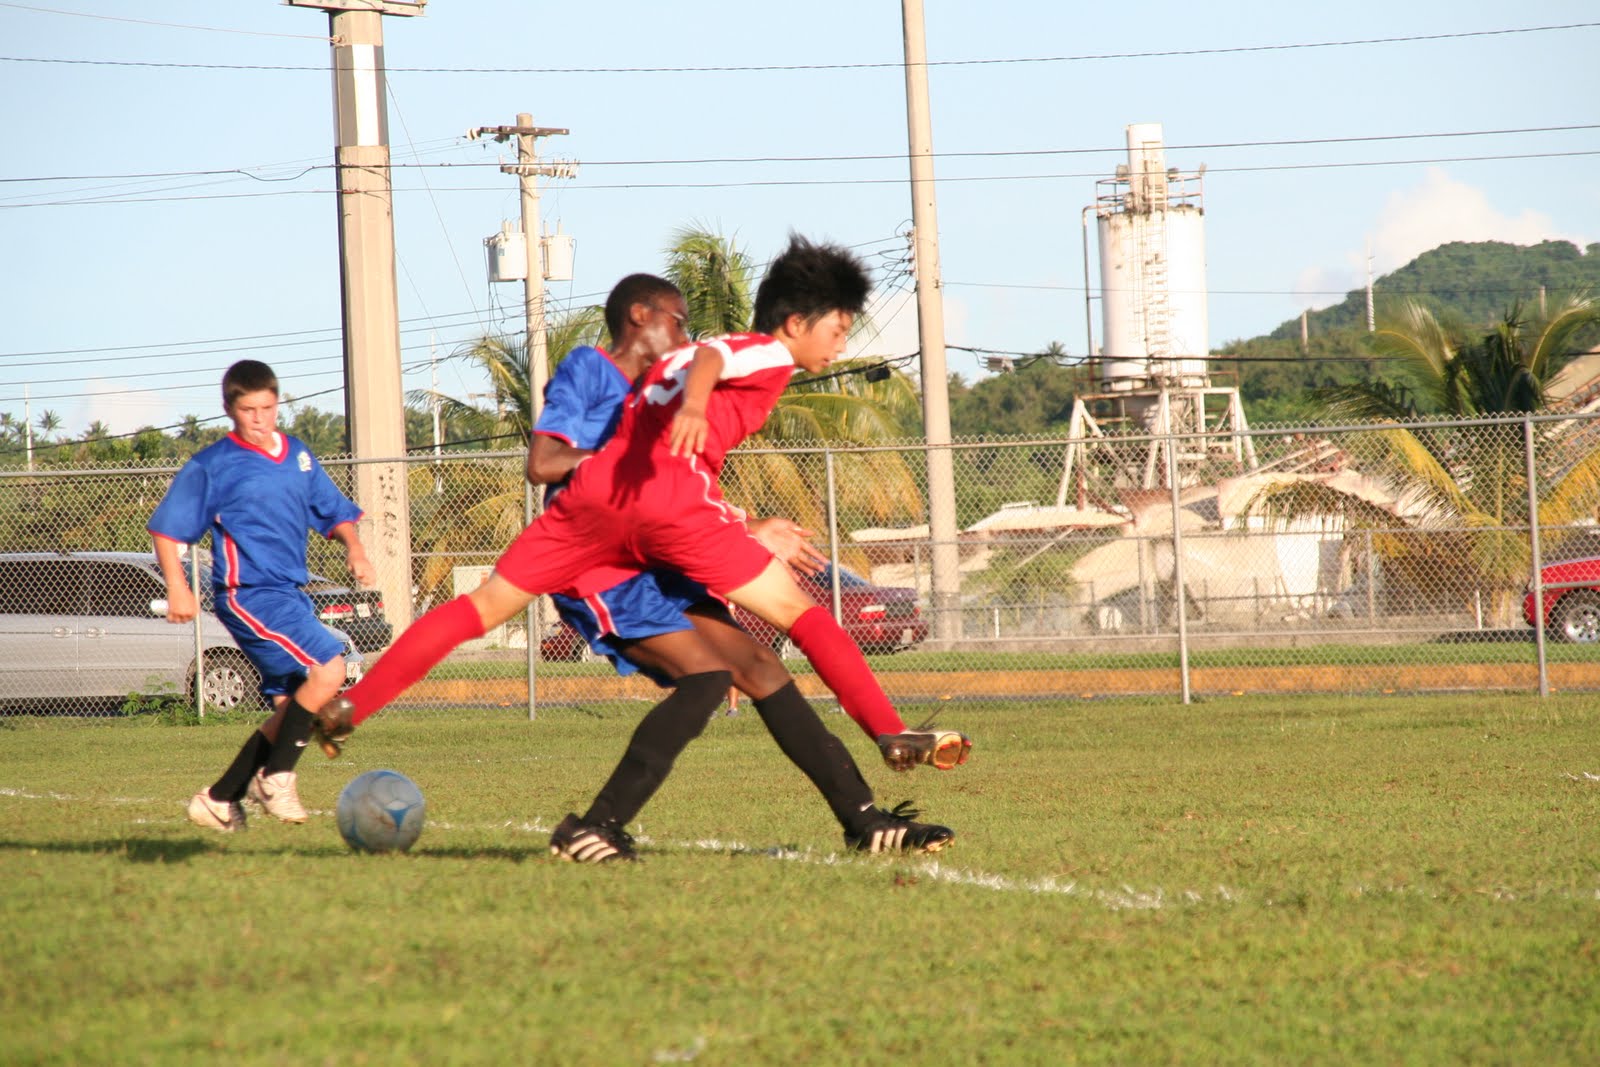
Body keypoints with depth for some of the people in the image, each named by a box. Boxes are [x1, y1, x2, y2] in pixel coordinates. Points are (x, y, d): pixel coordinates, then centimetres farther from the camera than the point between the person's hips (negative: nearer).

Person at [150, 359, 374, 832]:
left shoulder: (298, 456, 13)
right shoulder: (212, 465, -4)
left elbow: (334, 512, 21)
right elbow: (166, 528, -1)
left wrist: (354, 547, 1)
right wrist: (178, 588, -10)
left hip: (290, 593, 8)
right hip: (248, 593, -8)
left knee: (290, 707, 7)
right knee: (327, 668, -22)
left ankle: (219, 799, 18)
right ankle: (277, 777, -11)